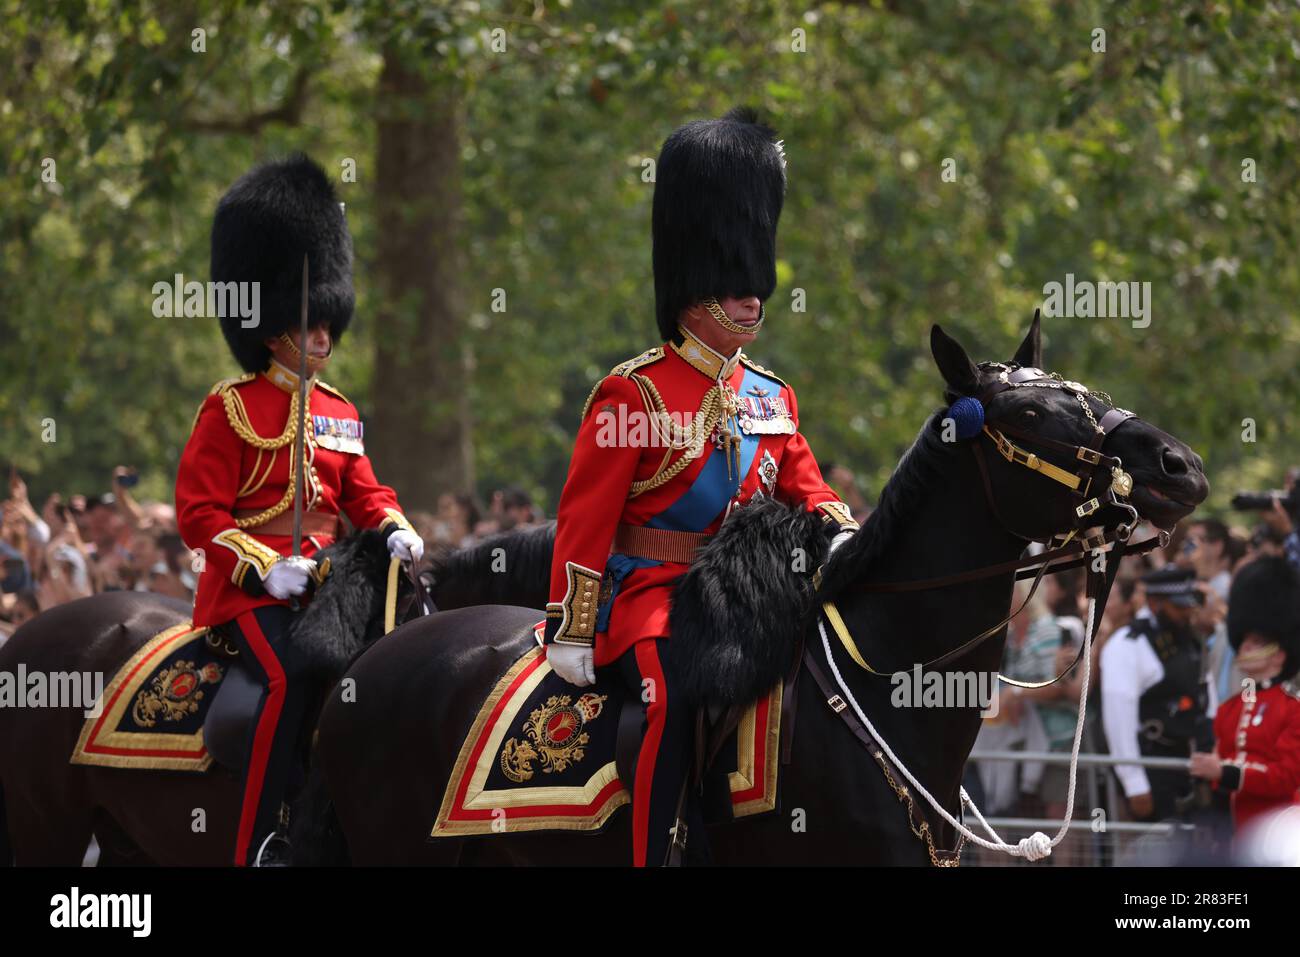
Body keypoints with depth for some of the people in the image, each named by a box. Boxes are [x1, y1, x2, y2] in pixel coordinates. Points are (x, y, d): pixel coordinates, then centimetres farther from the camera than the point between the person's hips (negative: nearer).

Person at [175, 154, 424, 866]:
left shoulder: (338, 412, 17)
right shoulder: (231, 408, -2)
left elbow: (363, 493, 21)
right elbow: (199, 511, -6)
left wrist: (395, 530, -2)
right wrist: (264, 567, -19)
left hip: (328, 579, 7)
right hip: (250, 585, -7)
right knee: (292, 677, -29)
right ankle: (257, 845, -26)